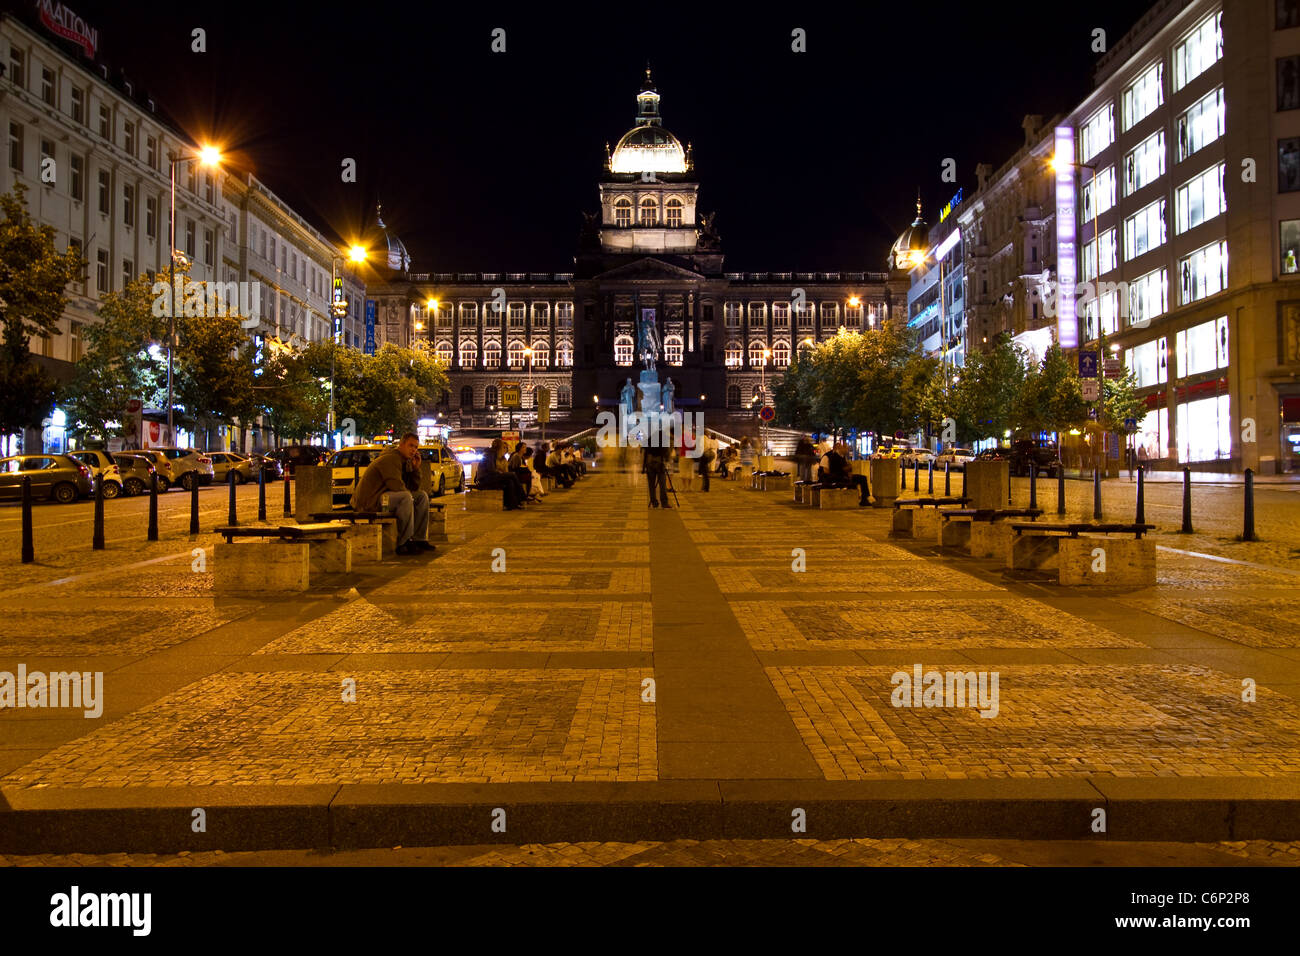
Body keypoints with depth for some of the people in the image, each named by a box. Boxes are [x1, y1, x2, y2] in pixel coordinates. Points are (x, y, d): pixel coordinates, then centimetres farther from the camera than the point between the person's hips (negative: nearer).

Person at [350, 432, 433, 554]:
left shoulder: (405, 461, 15)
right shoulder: (391, 458, -16)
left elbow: (414, 488, 14)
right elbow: (397, 486, -27)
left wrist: (416, 468, 2)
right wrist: (409, 493, -6)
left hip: (385, 496, 11)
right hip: (370, 500, -11)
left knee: (422, 496, 9)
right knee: (405, 497, -34)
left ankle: (419, 539, 5)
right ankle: (404, 544, -30)